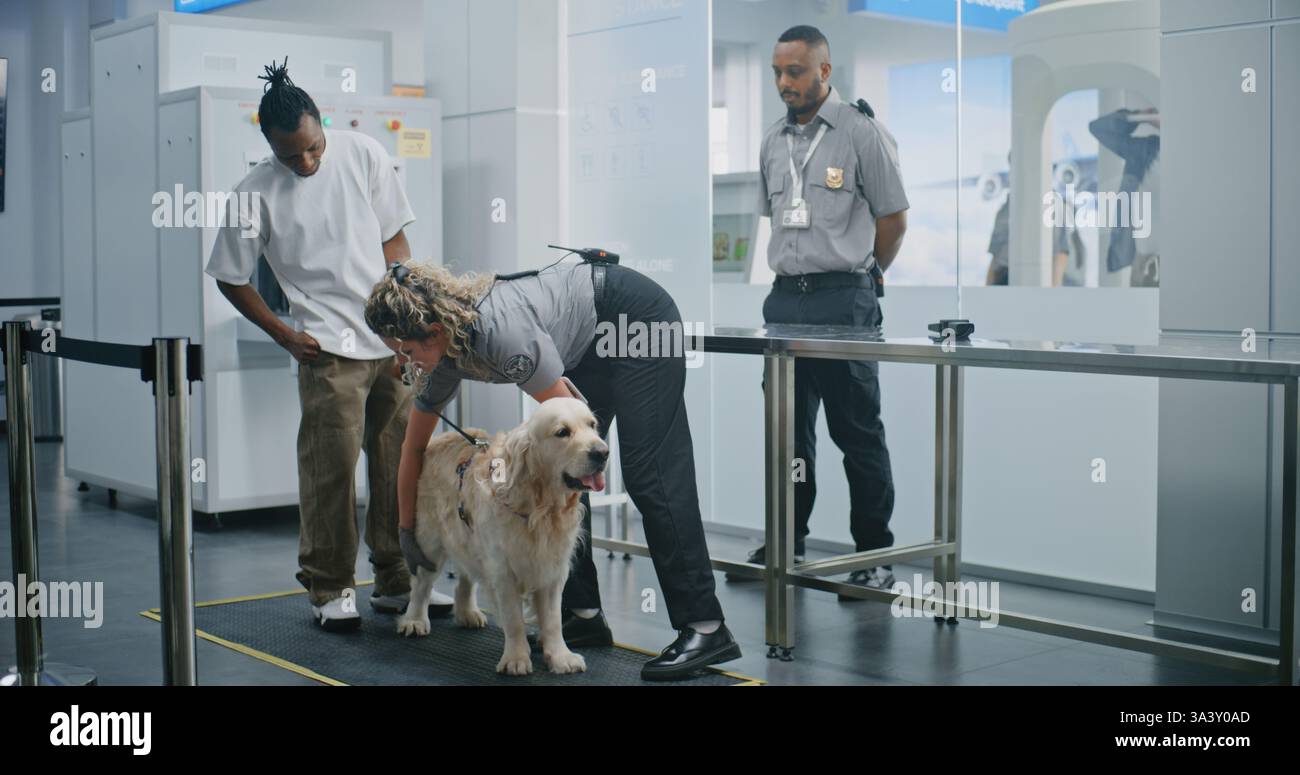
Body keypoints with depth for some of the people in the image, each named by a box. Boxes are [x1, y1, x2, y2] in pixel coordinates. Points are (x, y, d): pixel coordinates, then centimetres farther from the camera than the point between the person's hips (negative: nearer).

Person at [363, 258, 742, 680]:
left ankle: (706, 627, -15)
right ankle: (585, 613, 10)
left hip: (641, 316, -9)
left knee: (648, 474, -15)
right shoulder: (444, 358, -7)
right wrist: (406, 529, 10)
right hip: (588, 346, 9)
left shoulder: (502, 328, -33)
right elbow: (413, 447, 7)